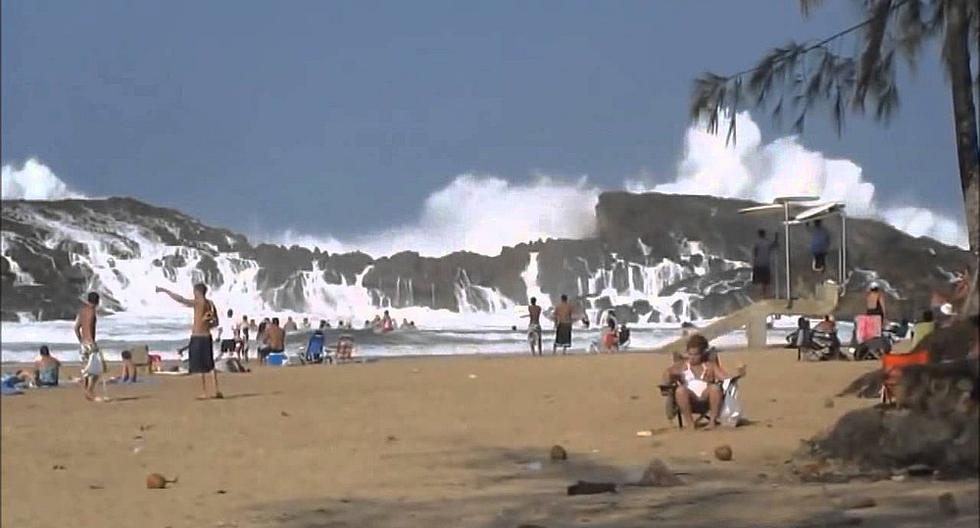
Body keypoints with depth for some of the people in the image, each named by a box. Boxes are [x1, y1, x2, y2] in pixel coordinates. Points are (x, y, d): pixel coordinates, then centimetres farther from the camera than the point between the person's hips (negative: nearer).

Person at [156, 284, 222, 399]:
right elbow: (216, 322, 17)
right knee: (209, 365, 13)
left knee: (201, 366, -1)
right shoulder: (211, 304, 9)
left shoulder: (198, 303, -13)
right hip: (207, 337, 7)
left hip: (197, 338, -7)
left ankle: (204, 393, 1)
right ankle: (217, 391, 11)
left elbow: (180, 299, -21)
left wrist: (165, 290, -15)